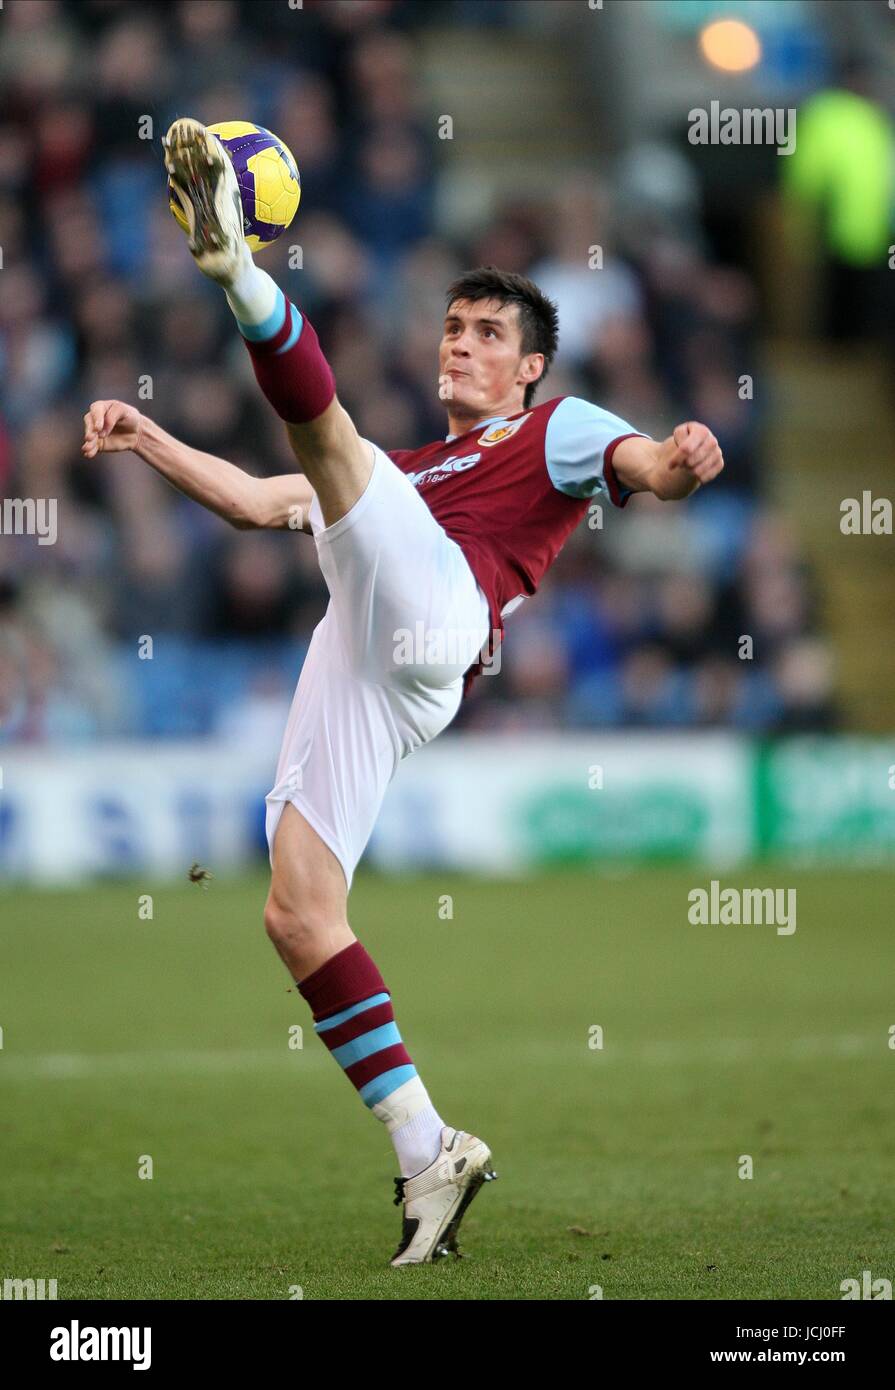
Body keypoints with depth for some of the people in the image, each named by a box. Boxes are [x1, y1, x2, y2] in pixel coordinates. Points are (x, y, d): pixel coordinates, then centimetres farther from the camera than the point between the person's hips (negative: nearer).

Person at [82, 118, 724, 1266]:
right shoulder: (410, 466, 41)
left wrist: (681, 462, -24)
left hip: (431, 610, -6)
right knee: (297, 916, -7)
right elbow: (257, 502, 41)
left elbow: (644, 467, 1)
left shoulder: (556, 430, 21)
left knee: (322, 426, -18)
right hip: (354, 670, 6)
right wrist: (147, 438, 31)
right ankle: (428, 1153, -9)